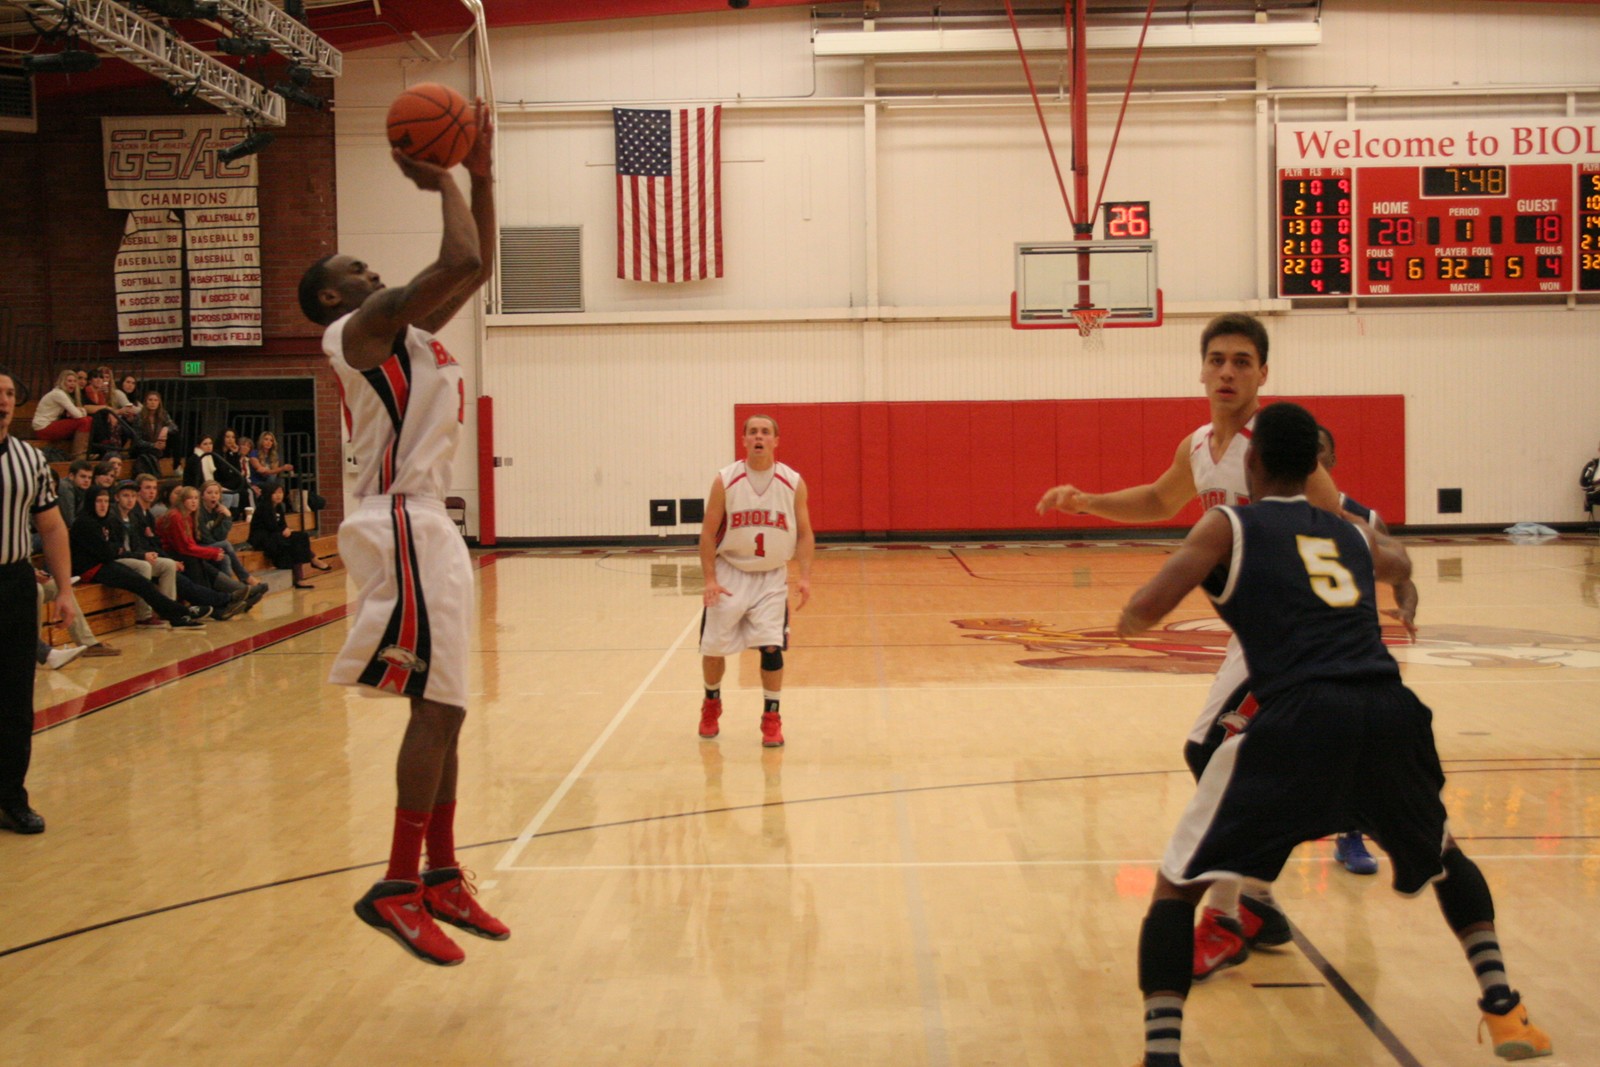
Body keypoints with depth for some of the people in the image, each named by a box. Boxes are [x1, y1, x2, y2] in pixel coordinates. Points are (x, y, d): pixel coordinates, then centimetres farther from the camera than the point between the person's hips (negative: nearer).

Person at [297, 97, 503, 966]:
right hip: (403, 528, -10)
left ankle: (442, 877, 19)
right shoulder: (358, 330, -8)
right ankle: (397, 888, -6)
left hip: (427, 527, 10)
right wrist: (440, 184, -4)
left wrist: (480, 174, 15)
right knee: (438, 707, -12)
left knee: (440, 709, 12)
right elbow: (460, 262, -19)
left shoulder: (398, 332, 20)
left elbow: (478, 267, 23)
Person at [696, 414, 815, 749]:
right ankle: (711, 703, 33)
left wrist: (805, 577, -11)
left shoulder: (793, 483, -6)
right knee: (713, 647, 6)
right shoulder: (725, 481, -9)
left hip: (771, 577, 0)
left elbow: (804, 534, 0)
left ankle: (771, 718, 7)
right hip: (729, 574, 0)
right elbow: (708, 533, -4)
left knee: (772, 646, -9)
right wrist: (710, 579, -12)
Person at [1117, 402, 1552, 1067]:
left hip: (1300, 719, -4)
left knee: (1177, 884, 9)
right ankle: (1503, 1007, 31)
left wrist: (1131, 620, 26)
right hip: (1391, 712, 5)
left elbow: (1143, 612, 3)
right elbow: (1398, 565, 53)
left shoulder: (1228, 525, 14)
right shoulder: (1353, 533, 28)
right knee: (1440, 853, 36)